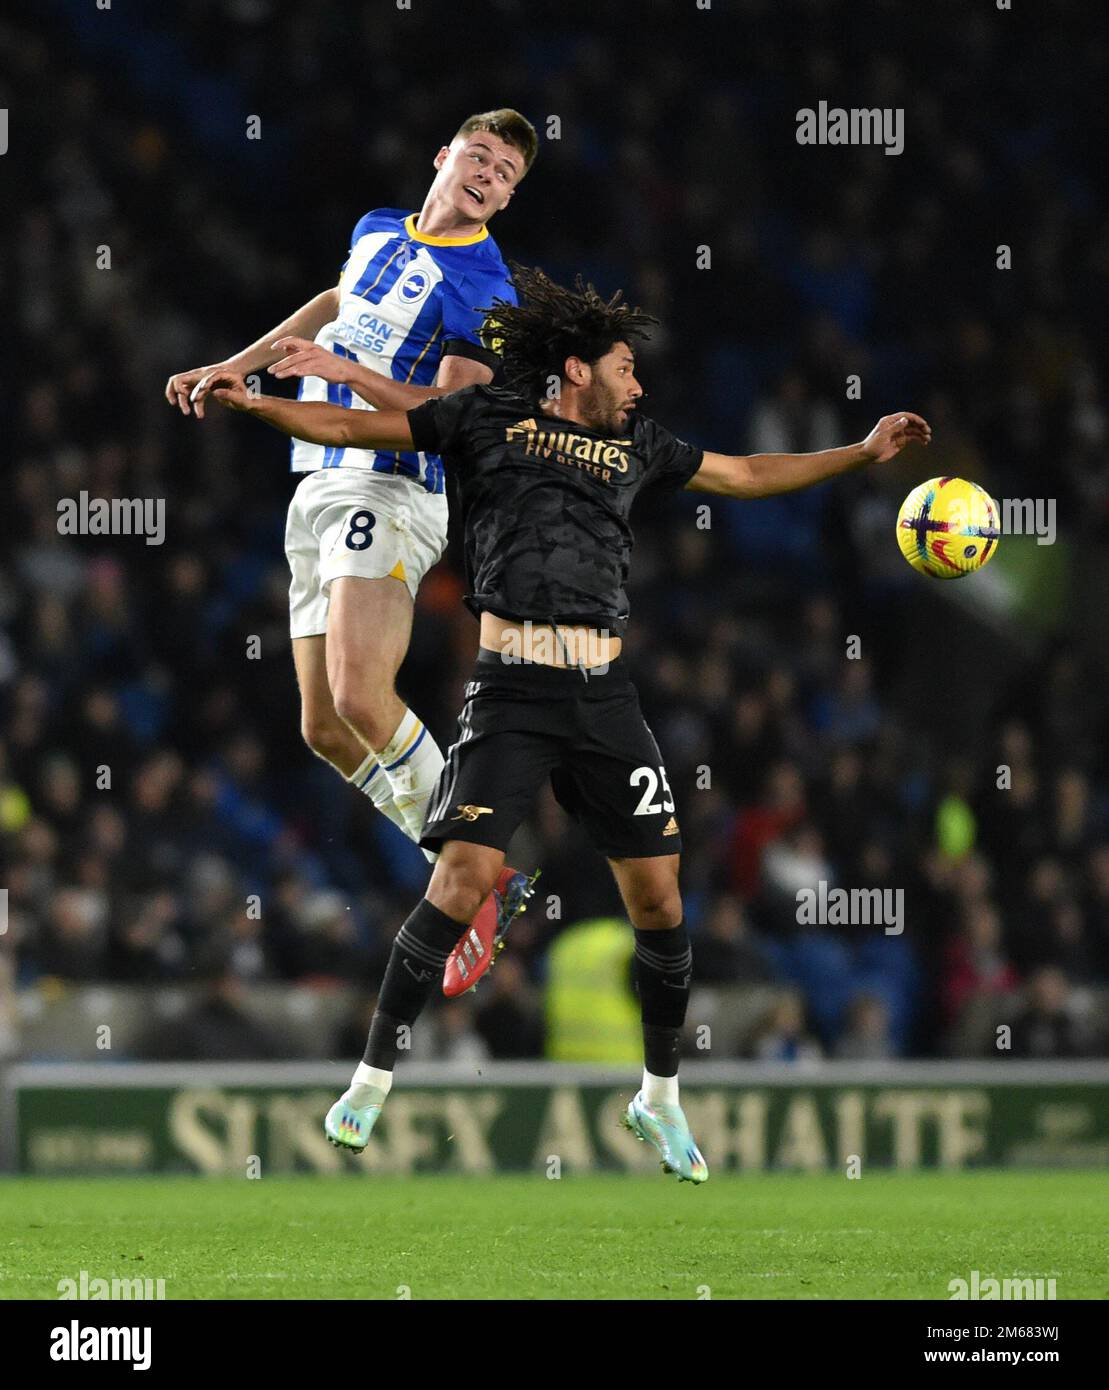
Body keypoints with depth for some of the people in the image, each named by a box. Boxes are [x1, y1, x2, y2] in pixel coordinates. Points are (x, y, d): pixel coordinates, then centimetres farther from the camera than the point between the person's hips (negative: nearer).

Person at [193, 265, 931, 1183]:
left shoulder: (636, 444, 20)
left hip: (605, 695, 4)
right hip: (511, 690, -4)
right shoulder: (488, 419, 9)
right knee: (462, 883, -15)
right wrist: (251, 402, -3)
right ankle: (373, 1081, -3)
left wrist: (865, 453, 30)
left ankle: (661, 1097, 20)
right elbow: (344, 428, 10)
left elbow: (746, 475, 32)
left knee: (659, 898, 2)